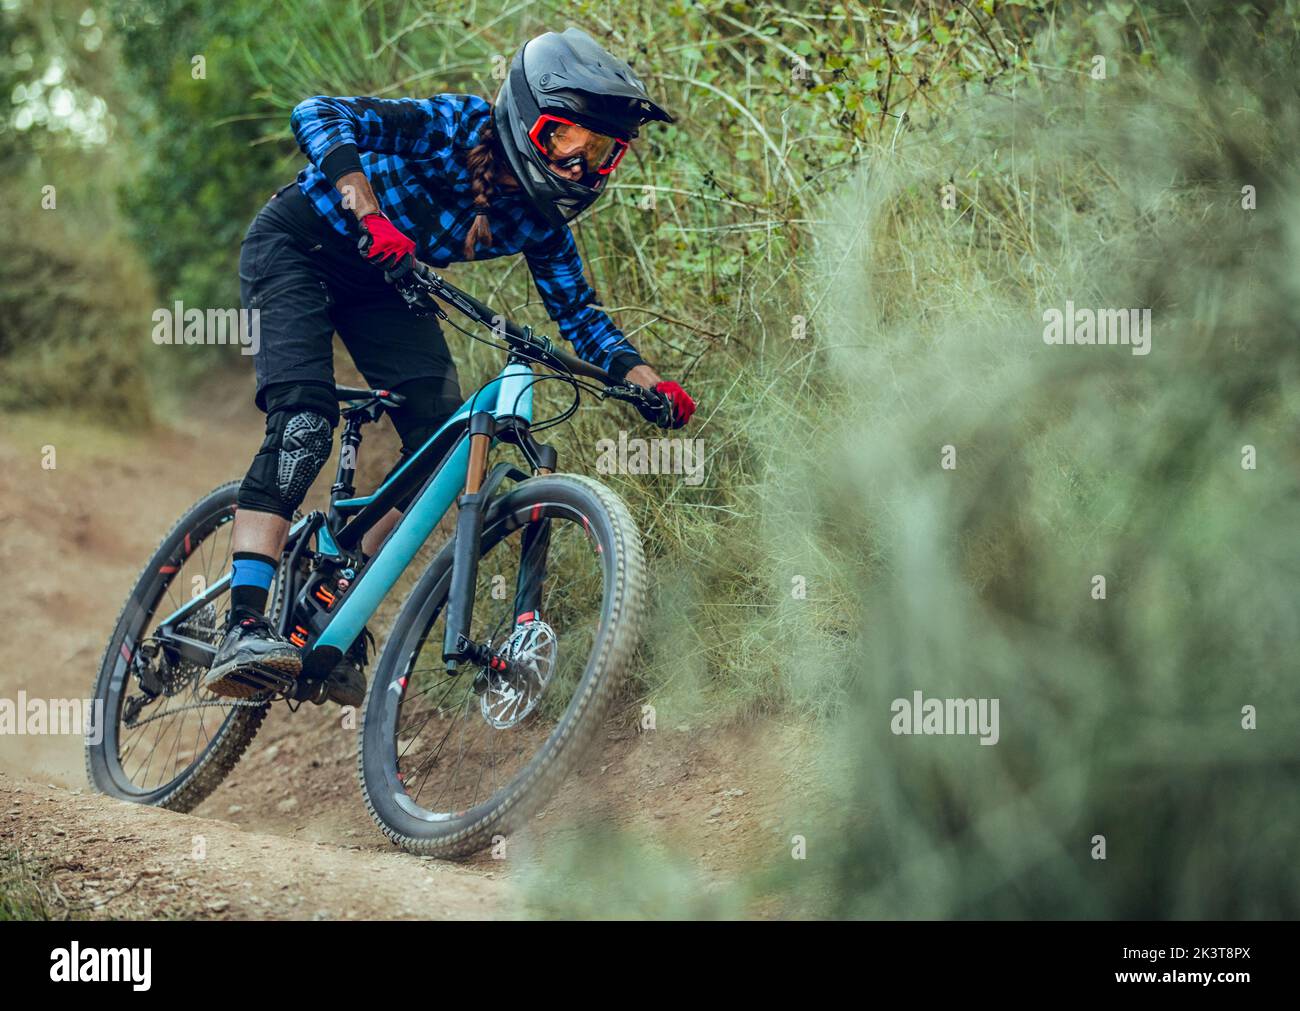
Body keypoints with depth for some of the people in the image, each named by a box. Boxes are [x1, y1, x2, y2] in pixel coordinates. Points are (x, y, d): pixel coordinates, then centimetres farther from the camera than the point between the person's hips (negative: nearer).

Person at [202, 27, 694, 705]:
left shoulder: (538, 221, -9)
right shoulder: (459, 128, -27)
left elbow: (578, 312, 1)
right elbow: (317, 116, -35)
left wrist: (646, 381, -16)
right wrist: (370, 212, -49)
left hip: (379, 282, 7)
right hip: (295, 248, -6)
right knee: (305, 419, -26)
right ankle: (242, 629, -33)